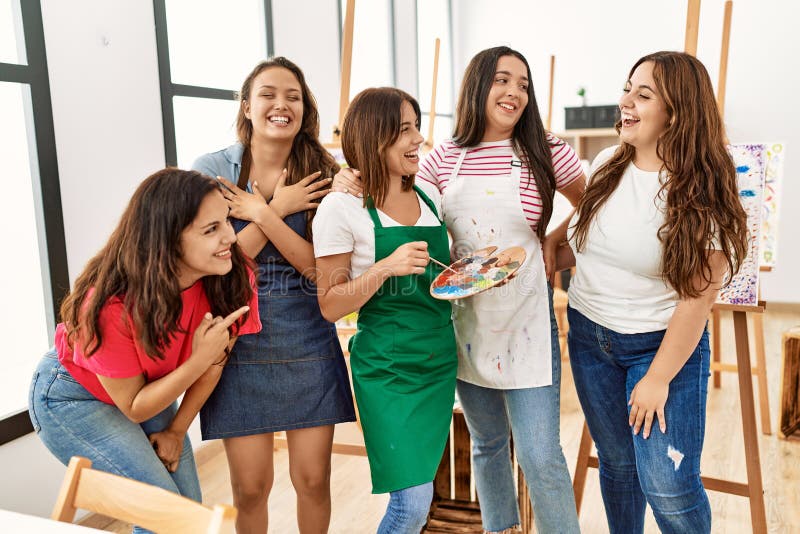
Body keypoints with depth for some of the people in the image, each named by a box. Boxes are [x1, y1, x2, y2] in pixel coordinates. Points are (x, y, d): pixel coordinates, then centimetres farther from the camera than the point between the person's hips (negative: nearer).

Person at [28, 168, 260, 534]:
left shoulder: (233, 277, -24)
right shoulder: (113, 305, -36)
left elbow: (213, 362, -6)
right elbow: (133, 407, -23)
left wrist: (176, 431, -1)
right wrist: (198, 360, -36)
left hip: (150, 386, 5)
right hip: (73, 397, -5)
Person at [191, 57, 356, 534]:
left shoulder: (323, 175, -1)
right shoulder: (212, 169, -3)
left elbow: (320, 266, -9)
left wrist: (262, 213, -18)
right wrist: (279, 208, -14)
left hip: (309, 345, 1)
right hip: (241, 346, -1)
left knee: (313, 479, 9)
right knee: (250, 486, 7)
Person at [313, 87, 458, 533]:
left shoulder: (430, 196, 7)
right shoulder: (343, 207, -11)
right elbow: (331, 305, -10)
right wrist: (386, 267, -22)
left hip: (440, 359, 6)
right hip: (387, 366, -6)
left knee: (418, 496, 15)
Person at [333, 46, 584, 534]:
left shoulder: (547, 152, -5)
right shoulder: (445, 158, 1)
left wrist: (557, 251, -1)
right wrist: (356, 185, -7)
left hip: (527, 321, -3)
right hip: (467, 321, 3)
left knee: (540, 456, -3)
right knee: (487, 444, 19)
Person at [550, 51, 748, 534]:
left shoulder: (703, 193, -15)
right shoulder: (607, 164, -1)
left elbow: (697, 296, -15)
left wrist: (659, 378, -14)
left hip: (662, 343, -4)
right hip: (589, 335, 4)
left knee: (669, 486, -3)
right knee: (617, 461, 16)